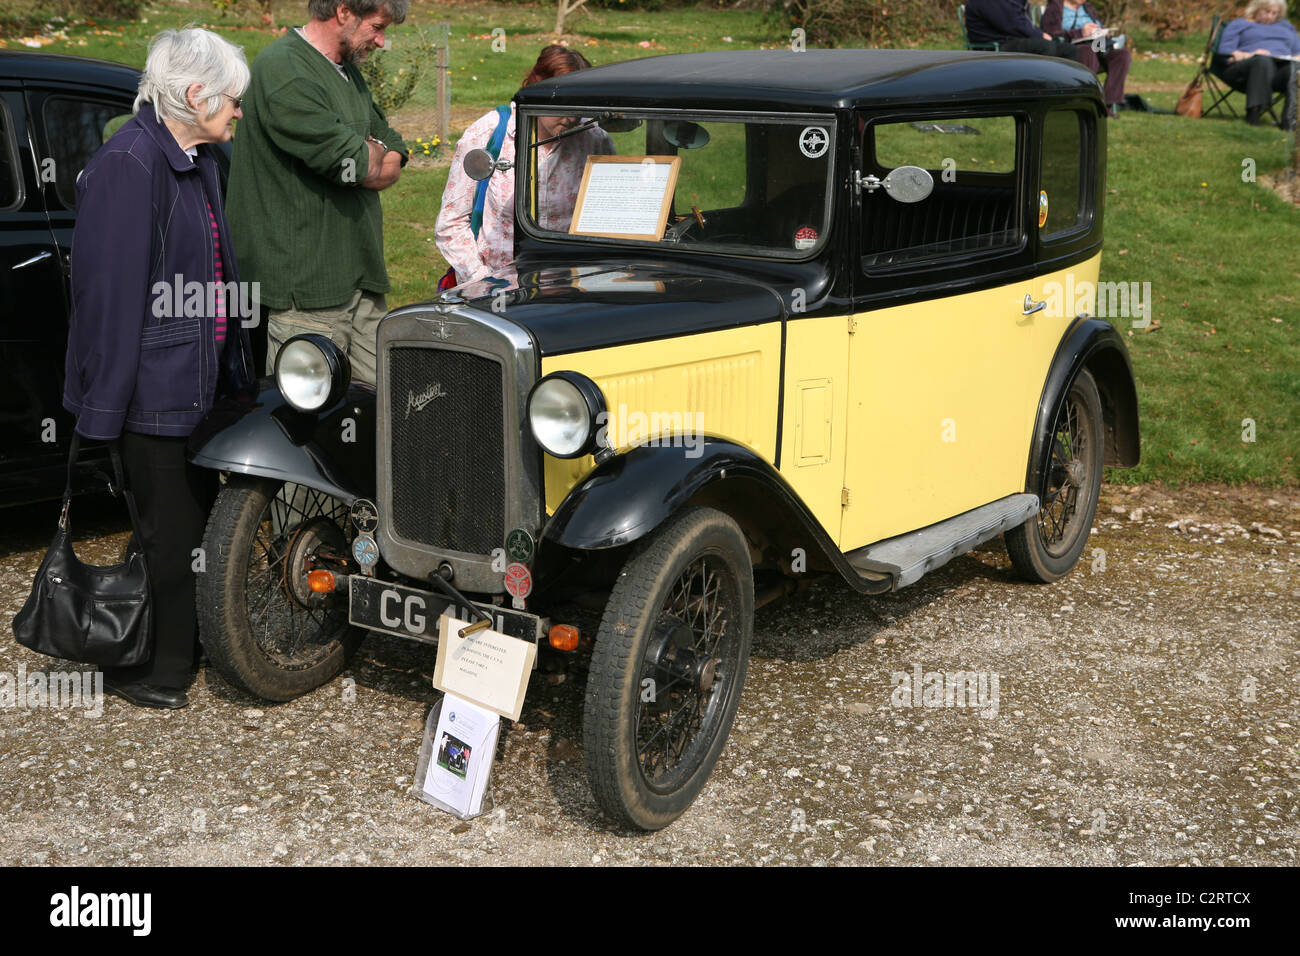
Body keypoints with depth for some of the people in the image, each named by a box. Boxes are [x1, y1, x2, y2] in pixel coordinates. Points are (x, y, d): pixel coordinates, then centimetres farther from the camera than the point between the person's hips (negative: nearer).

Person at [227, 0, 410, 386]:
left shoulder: (347, 71, 19)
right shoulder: (282, 68, -13)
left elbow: (395, 161, 18)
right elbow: (356, 165, -20)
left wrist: (362, 157, -5)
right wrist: (374, 152, 5)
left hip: (360, 277, 9)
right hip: (307, 290, -9)